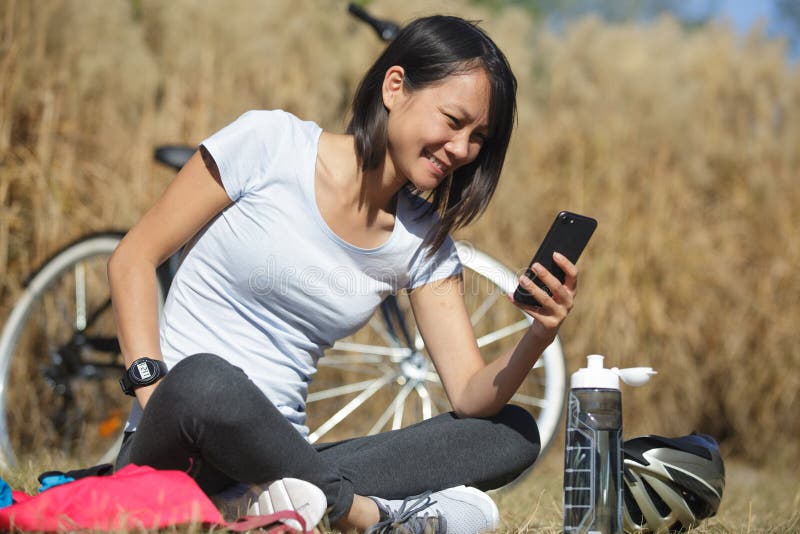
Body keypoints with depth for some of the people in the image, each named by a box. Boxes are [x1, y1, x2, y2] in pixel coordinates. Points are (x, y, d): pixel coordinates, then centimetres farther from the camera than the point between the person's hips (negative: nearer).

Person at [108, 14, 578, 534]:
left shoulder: (424, 242, 9)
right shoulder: (269, 144, -5)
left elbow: (472, 395, 1)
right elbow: (133, 259, -3)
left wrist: (539, 336, -20)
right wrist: (153, 387, -17)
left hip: (278, 454, 5)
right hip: (171, 452, -5)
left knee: (514, 433, -9)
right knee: (204, 380, -41)